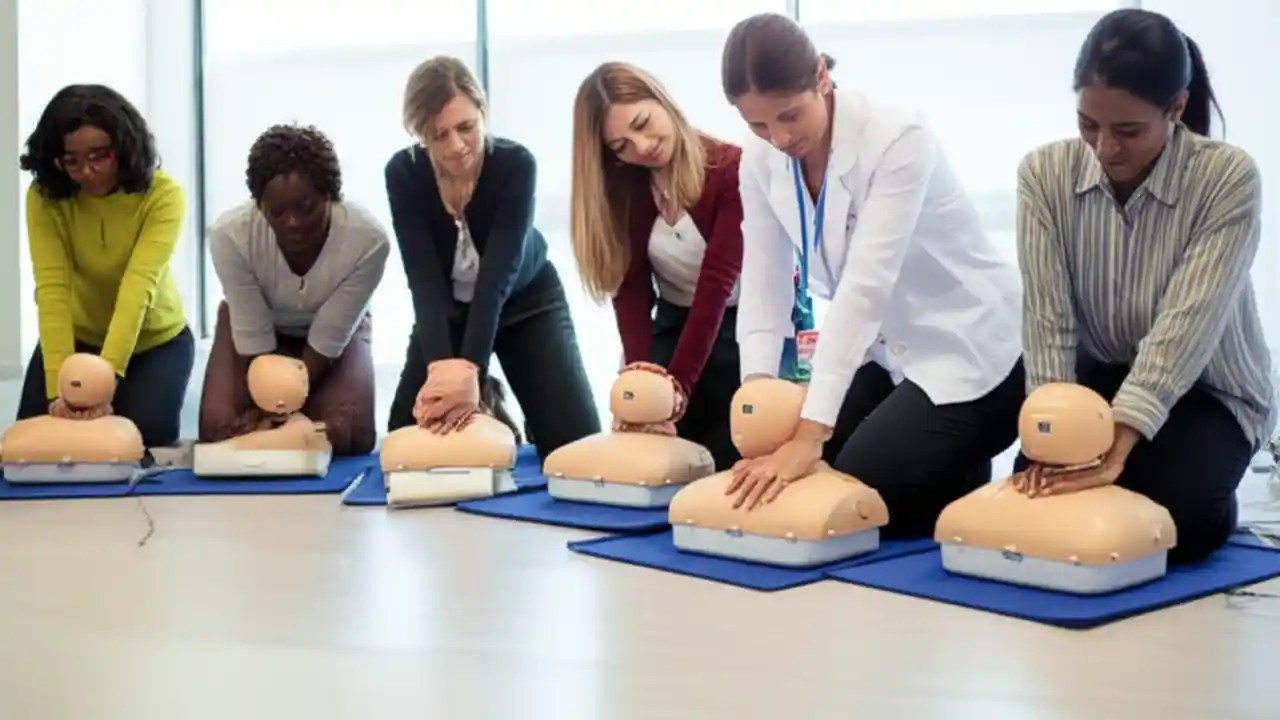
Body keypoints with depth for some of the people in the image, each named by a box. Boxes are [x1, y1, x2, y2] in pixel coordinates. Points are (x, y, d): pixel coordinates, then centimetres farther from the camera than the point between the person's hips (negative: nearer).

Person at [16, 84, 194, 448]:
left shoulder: (163, 195, -26)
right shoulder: (44, 197, -20)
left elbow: (138, 286, -36)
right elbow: (51, 288, -29)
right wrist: (59, 387, -41)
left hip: (155, 338, -2)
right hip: (78, 336, 2)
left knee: (148, 435, -21)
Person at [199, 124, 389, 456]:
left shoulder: (368, 239, -35)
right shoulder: (230, 234, -34)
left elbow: (326, 342, -25)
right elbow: (254, 341, -23)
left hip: (336, 333, 0)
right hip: (253, 328, 1)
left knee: (348, 437, -20)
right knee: (219, 430, -19)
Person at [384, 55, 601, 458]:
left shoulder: (515, 164, -29)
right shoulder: (403, 173, -23)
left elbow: (499, 273, -36)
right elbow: (423, 277, -29)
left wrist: (470, 369, -48)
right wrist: (441, 365, -45)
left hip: (526, 302, -2)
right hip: (448, 311, 2)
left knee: (577, 447, -13)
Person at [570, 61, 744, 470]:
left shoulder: (732, 169, -25)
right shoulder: (625, 186, -7)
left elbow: (716, 284, -30)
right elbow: (630, 289, -14)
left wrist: (677, 384, -35)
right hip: (674, 324, 5)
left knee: (728, 462, -12)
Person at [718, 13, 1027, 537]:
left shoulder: (897, 141, -27)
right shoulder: (762, 161, -7)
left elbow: (866, 285, -34)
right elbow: (764, 286, -8)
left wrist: (809, 434, -40)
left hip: (969, 354, -7)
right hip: (888, 352, 7)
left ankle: (974, 497, 11)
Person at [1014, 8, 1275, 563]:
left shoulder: (1229, 177, -24)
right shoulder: (1044, 173, -15)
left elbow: (1187, 323, -31)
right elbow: (1047, 315, -20)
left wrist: (1116, 445, -41)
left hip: (1204, 389, -2)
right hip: (1099, 377, 3)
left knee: (1171, 518, -27)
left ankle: (1210, 509, 9)